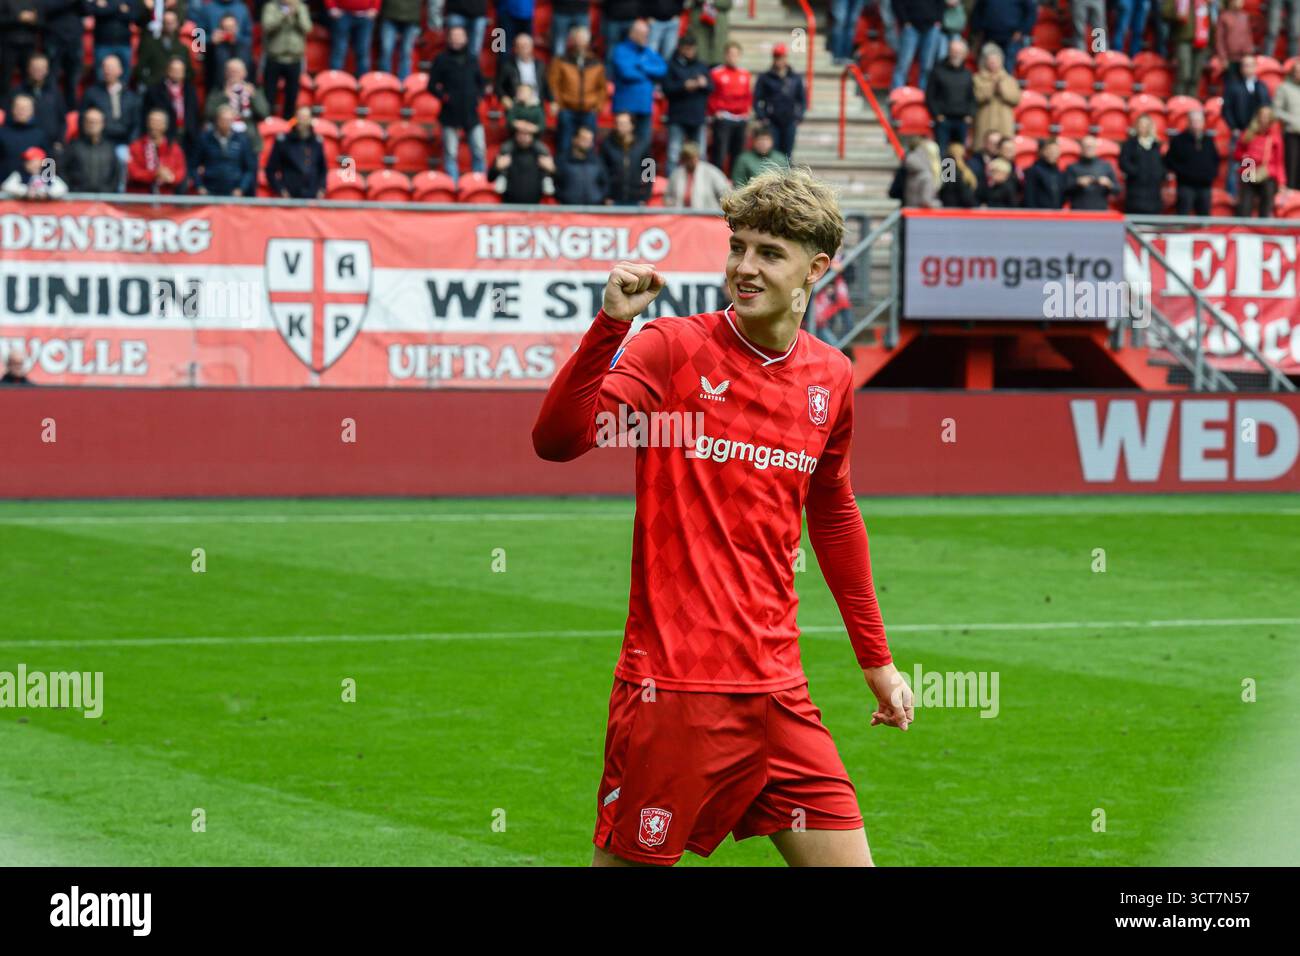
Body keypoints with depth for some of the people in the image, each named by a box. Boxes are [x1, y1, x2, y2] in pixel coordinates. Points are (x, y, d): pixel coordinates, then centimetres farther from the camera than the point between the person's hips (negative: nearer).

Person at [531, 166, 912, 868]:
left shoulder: (831, 377, 9)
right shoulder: (672, 348, -6)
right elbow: (557, 439, -19)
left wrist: (876, 658, 25)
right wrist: (610, 324, -31)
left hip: (778, 691, 5)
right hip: (673, 685, -5)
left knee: (844, 861, -2)